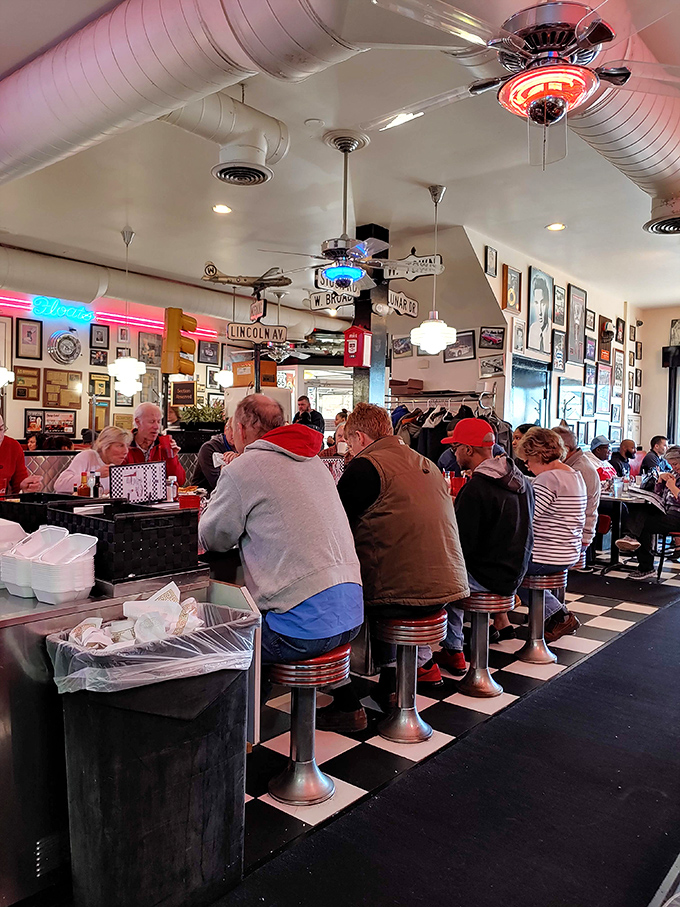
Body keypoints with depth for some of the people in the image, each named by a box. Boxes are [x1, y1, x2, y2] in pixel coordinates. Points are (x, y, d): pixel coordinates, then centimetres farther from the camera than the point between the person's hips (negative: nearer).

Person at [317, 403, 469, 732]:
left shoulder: (365, 466, -10)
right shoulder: (428, 465, 15)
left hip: (402, 597, -8)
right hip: (446, 586, 8)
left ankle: (346, 705, 13)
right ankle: (389, 685, 37)